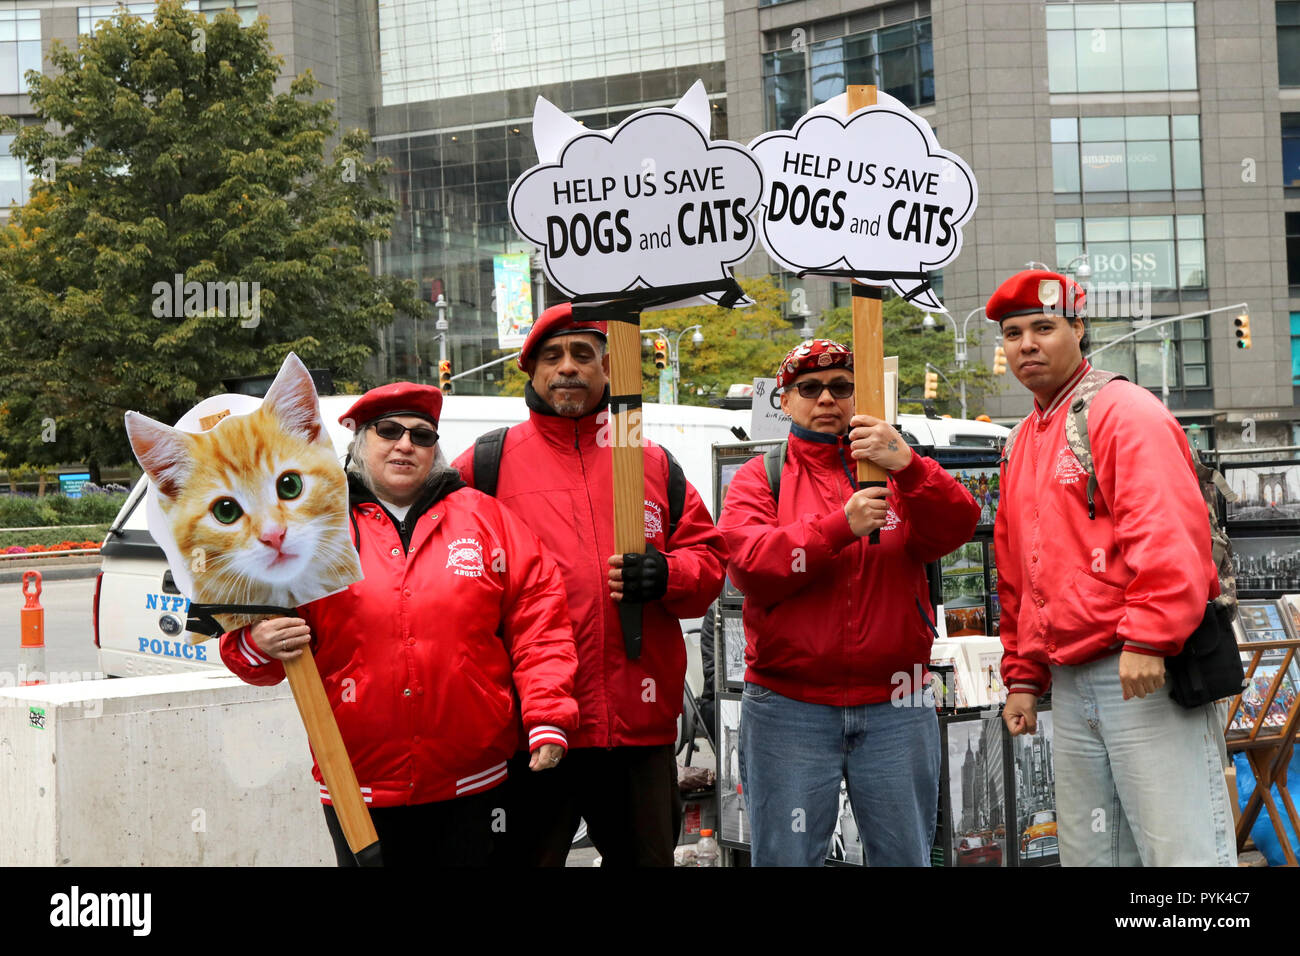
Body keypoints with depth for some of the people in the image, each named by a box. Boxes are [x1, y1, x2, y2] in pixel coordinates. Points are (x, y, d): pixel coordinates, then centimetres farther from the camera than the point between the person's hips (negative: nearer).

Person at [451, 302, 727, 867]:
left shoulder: (652, 463, 14)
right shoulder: (489, 463, 5)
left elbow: (708, 555, 14)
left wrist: (666, 576, -8)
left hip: (641, 720, 3)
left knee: (646, 855, 11)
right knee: (528, 856, 3)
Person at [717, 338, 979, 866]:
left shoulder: (897, 471, 12)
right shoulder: (759, 479, 8)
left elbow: (957, 528, -7)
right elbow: (750, 565, -9)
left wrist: (906, 465, -25)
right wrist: (840, 526, -21)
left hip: (894, 710, 2)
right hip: (789, 710, -1)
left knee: (906, 856, 7)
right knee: (786, 858, 1)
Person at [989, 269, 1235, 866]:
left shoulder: (1123, 410, -5)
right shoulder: (1022, 445, 20)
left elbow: (1168, 529, -17)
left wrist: (1148, 637, -25)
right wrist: (1023, 677, 19)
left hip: (1146, 671, -8)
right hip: (1070, 683, 8)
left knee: (1183, 851, -10)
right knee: (1089, 853, 11)